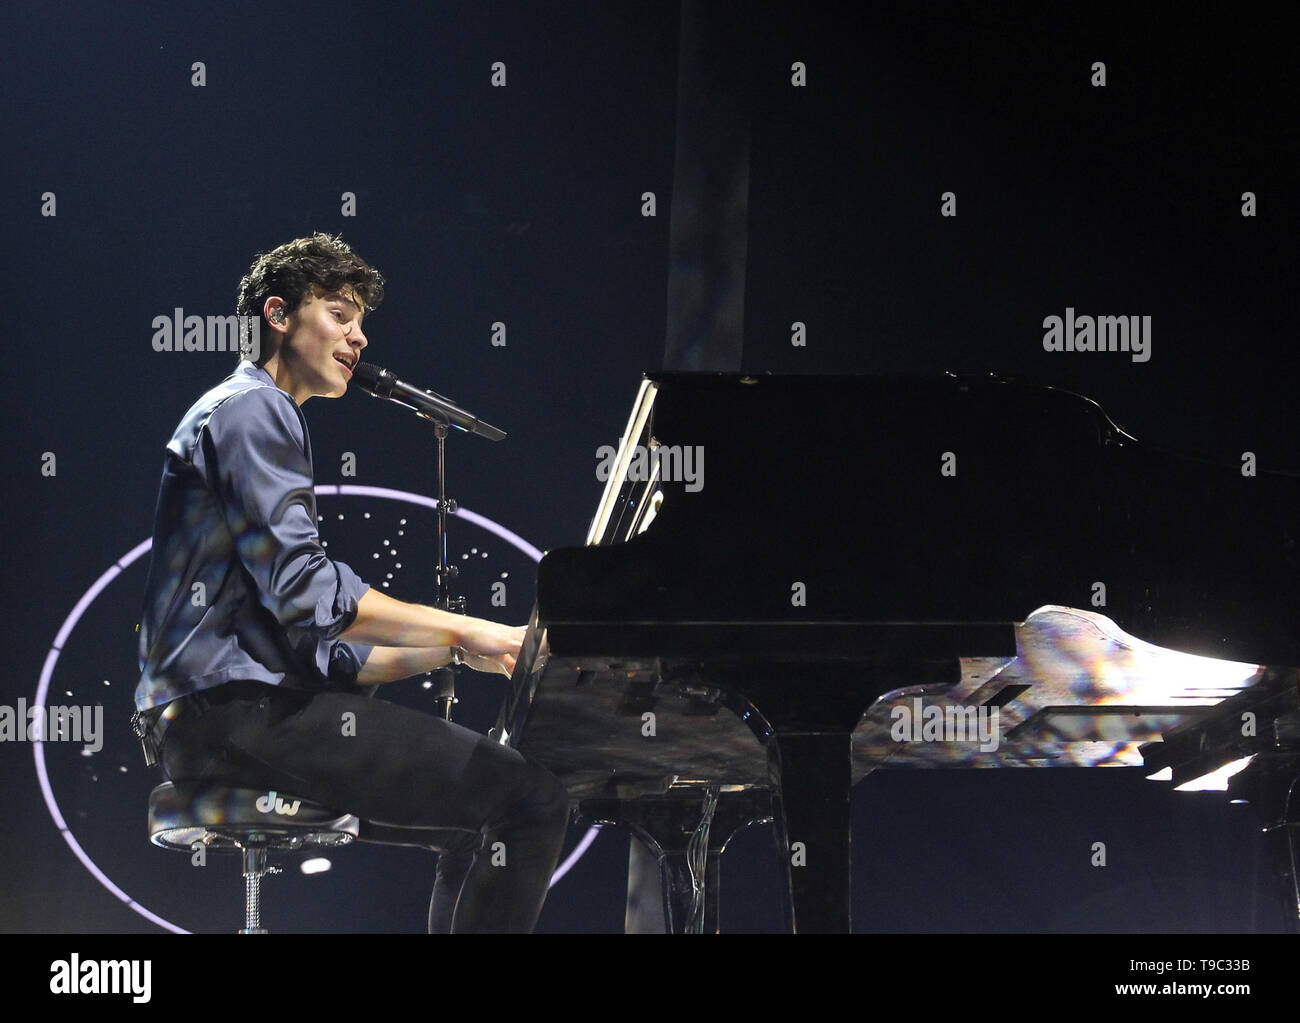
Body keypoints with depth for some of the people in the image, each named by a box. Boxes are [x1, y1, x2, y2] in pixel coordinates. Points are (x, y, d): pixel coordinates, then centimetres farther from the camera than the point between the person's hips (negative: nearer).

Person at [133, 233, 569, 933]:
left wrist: (451, 650, 12)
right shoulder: (249, 410, -2)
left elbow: (315, 648, 23)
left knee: (484, 821, 20)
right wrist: (464, 631, -11)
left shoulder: (252, 415, 30)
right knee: (533, 798, -17)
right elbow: (304, 591, -17)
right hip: (237, 706, -11)